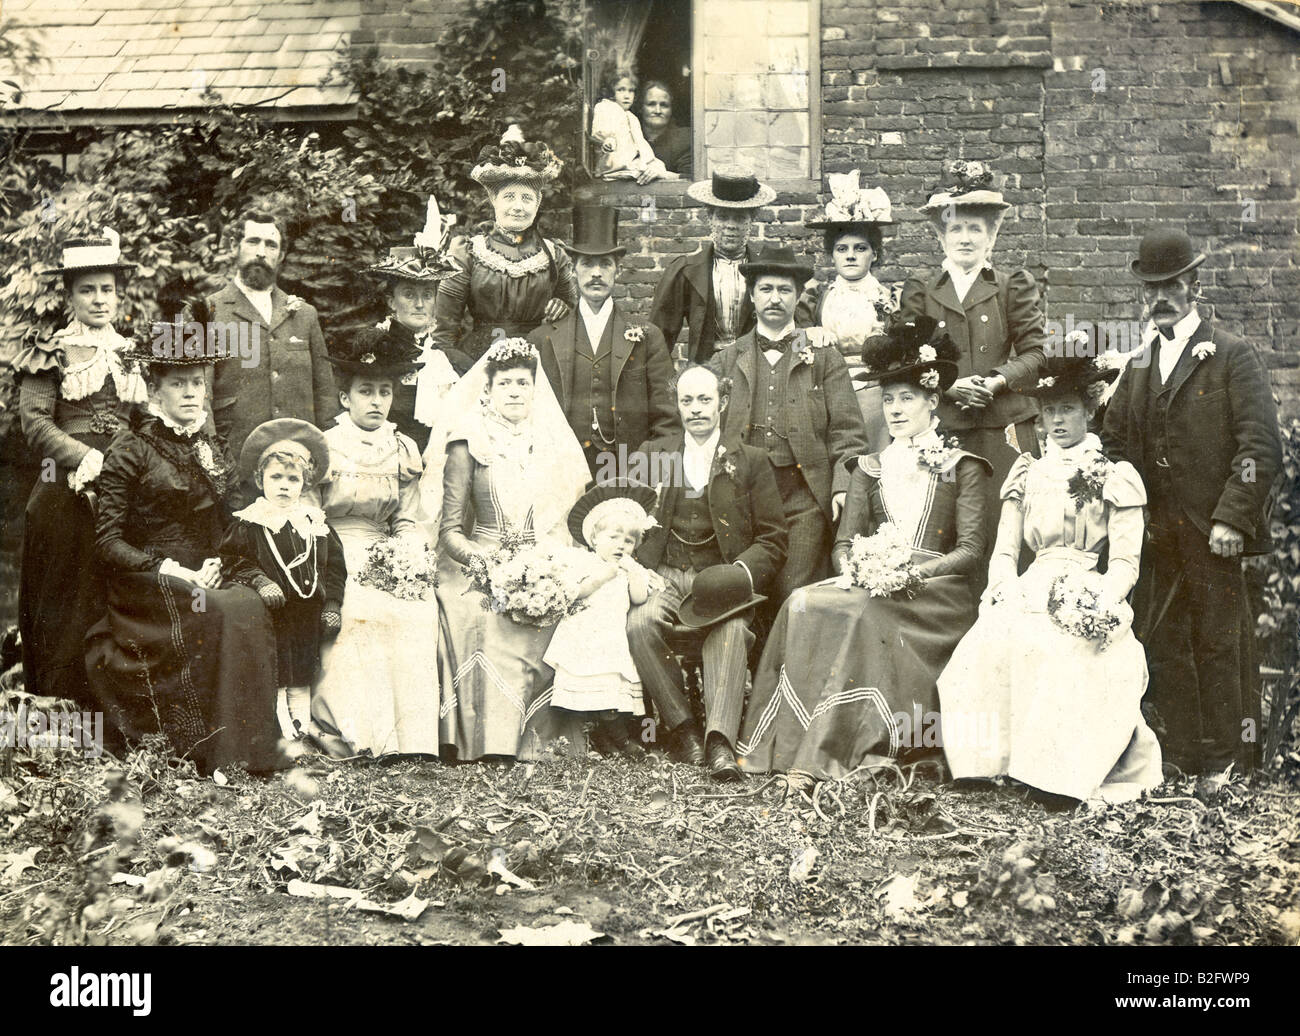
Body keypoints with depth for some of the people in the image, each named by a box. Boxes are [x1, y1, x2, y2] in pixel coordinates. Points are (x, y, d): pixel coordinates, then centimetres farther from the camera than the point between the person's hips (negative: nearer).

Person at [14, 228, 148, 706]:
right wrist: (88, 459, -19)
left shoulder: (133, 354, 16)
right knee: (66, 603, 0)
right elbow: (35, 422, -8)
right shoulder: (50, 354, 3)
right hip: (66, 495, -3)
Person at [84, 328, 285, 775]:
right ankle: (215, 752, -27)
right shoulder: (130, 448, -2)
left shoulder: (214, 449, 15)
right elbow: (108, 541, -6)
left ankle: (254, 748, -21)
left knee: (249, 606, -27)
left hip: (208, 576, 5)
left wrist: (216, 563, -1)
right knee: (217, 616, -32)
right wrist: (166, 569, -16)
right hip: (148, 583, -5)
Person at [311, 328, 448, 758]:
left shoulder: (404, 451, 15)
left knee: (420, 608, -24)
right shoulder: (324, 447, 3)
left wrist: (408, 555, -4)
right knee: (366, 612, -30)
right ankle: (355, 736, -26)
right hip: (333, 562, -3)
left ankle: (411, 737, -20)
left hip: (387, 563, 3)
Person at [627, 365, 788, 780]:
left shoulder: (751, 462, 11)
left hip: (723, 579, -2)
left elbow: (772, 541, 6)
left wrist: (740, 573, -13)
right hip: (665, 575, 2)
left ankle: (720, 741, -40)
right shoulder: (652, 454, 17)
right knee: (640, 623, -31)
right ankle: (682, 727, -19)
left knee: (731, 630, -34)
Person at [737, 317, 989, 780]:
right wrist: (854, 567, -10)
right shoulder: (870, 468, 21)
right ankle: (792, 744, -31)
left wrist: (914, 571, -17)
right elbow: (844, 542, 14)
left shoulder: (962, 468, 8)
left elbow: (971, 550, -2)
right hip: (872, 585, 4)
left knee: (866, 614, -35)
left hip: (936, 592, -4)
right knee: (803, 605, -27)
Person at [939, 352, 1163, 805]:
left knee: (1051, 650, -36)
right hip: (1032, 594, 3)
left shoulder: (1114, 477, 9)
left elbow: (1126, 561, 1)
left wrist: (1100, 604, -20)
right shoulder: (1027, 474, 21)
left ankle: (1063, 775, -30)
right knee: (990, 640, -30)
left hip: (1087, 596, -3)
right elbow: (1004, 551, 15)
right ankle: (1001, 759, -26)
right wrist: (1007, 590, -8)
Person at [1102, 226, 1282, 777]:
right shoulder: (1140, 364, 16)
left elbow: (1261, 445, -8)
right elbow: (1113, 442, 18)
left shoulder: (1233, 356, -1)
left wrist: (1232, 517, -14)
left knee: (1221, 645, -1)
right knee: (1162, 646, 7)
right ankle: (1178, 760, 16)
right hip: (1154, 535, 5)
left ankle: (1227, 765, 8)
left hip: (1212, 534, -5)